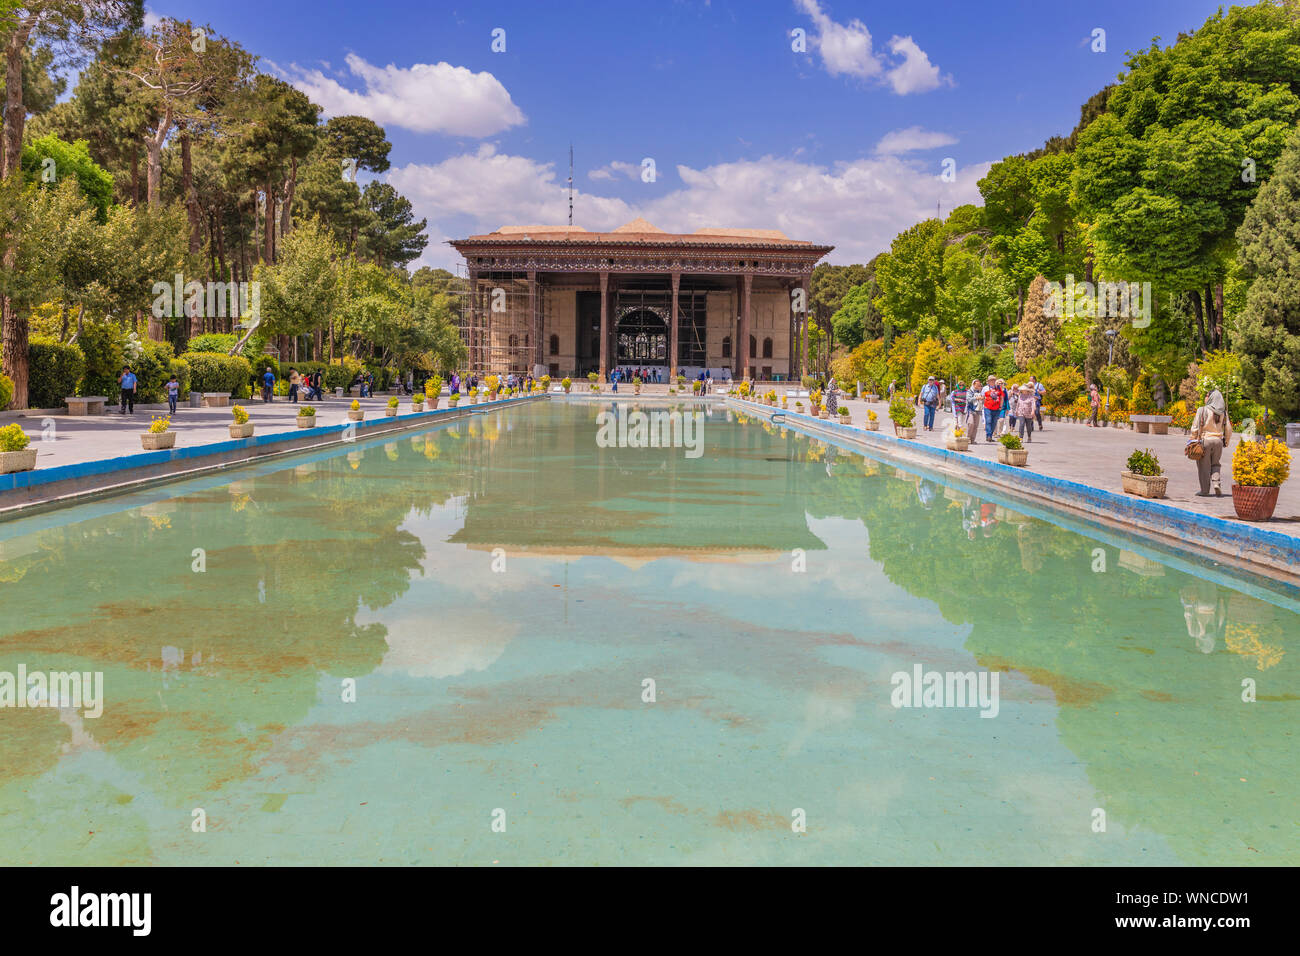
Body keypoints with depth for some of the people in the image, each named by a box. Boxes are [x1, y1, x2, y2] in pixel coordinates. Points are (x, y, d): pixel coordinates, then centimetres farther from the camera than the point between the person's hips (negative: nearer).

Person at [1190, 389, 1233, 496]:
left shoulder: (1202, 410, -10)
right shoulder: (1223, 412, 3)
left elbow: (1195, 427, -10)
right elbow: (1228, 429, 7)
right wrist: (1226, 442, 18)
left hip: (1204, 440, -4)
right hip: (1218, 440, 4)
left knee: (1204, 466, 4)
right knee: (1215, 464, 20)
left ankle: (1205, 490, 8)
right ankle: (1216, 482, -1)